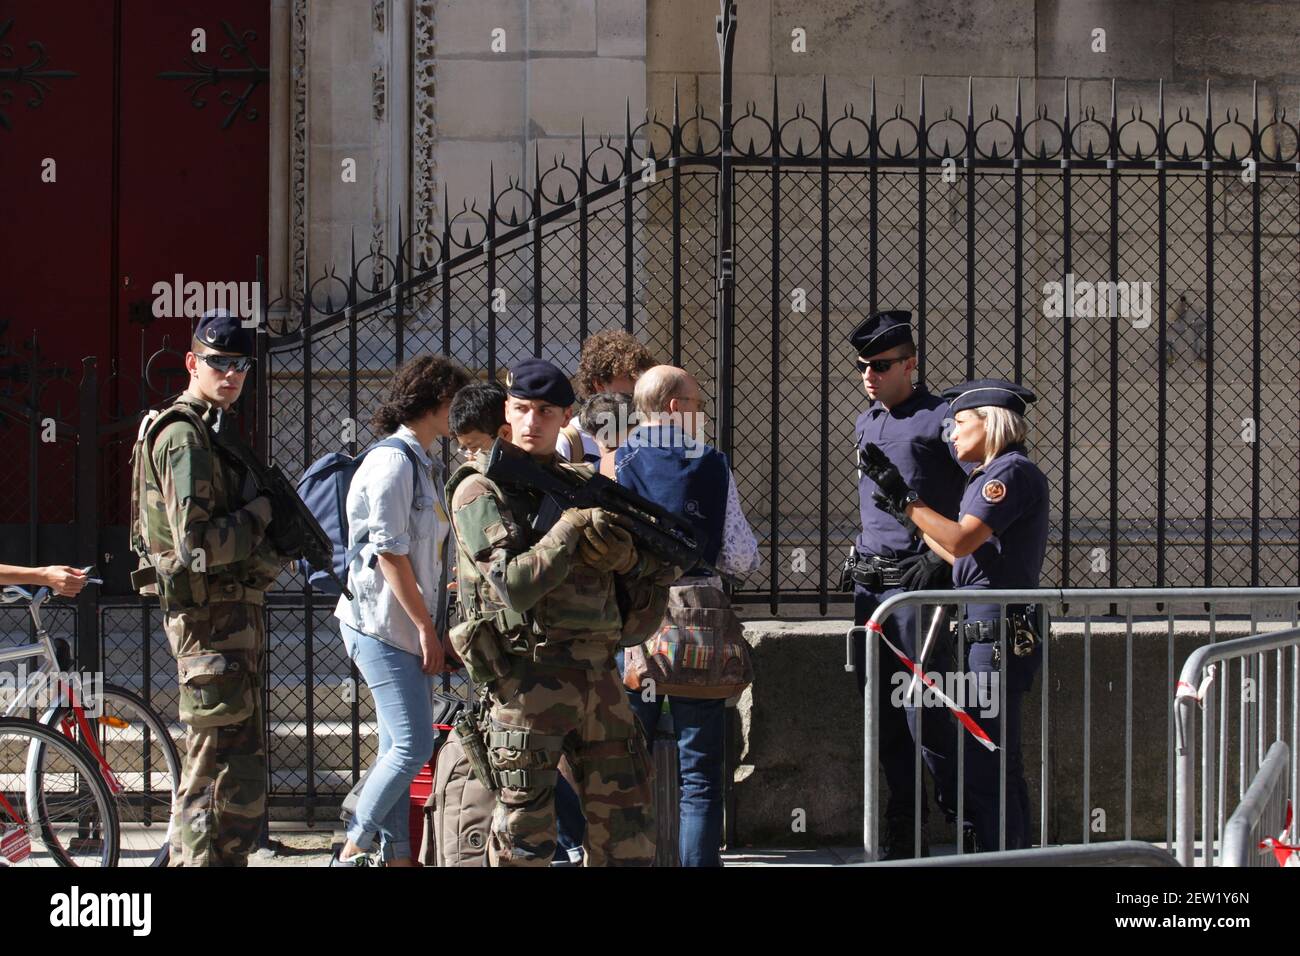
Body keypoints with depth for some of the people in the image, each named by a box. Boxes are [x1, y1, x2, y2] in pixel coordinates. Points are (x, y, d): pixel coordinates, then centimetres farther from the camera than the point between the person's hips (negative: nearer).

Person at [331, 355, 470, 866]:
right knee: (414, 745, -13)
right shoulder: (392, 461, -13)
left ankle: (397, 854, 9)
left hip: (411, 628, 10)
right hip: (384, 626, -10)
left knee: (400, 747, 8)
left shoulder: (426, 464, 18)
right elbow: (387, 552, -16)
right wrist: (427, 627, -15)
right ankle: (353, 850, -7)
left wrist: (432, 625, 14)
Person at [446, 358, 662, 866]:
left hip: (598, 672, 6)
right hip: (530, 672, -6)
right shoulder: (481, 491, -3)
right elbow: (516, 587, -15)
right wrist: (571, 526, -11)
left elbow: (654, 564, 12)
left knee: (627, 830, 7)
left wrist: (616, 547, -9)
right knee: (524, 838, -3)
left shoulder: (582, 482, 14)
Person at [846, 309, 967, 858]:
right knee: (881, 710, 9)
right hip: (868, 582, 8)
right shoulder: (864, 424, 17)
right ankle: (903, 831, 16)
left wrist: (941, 557, -17)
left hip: (915, 580, -8)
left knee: (921, 709, -11)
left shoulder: (940, 419, -8)